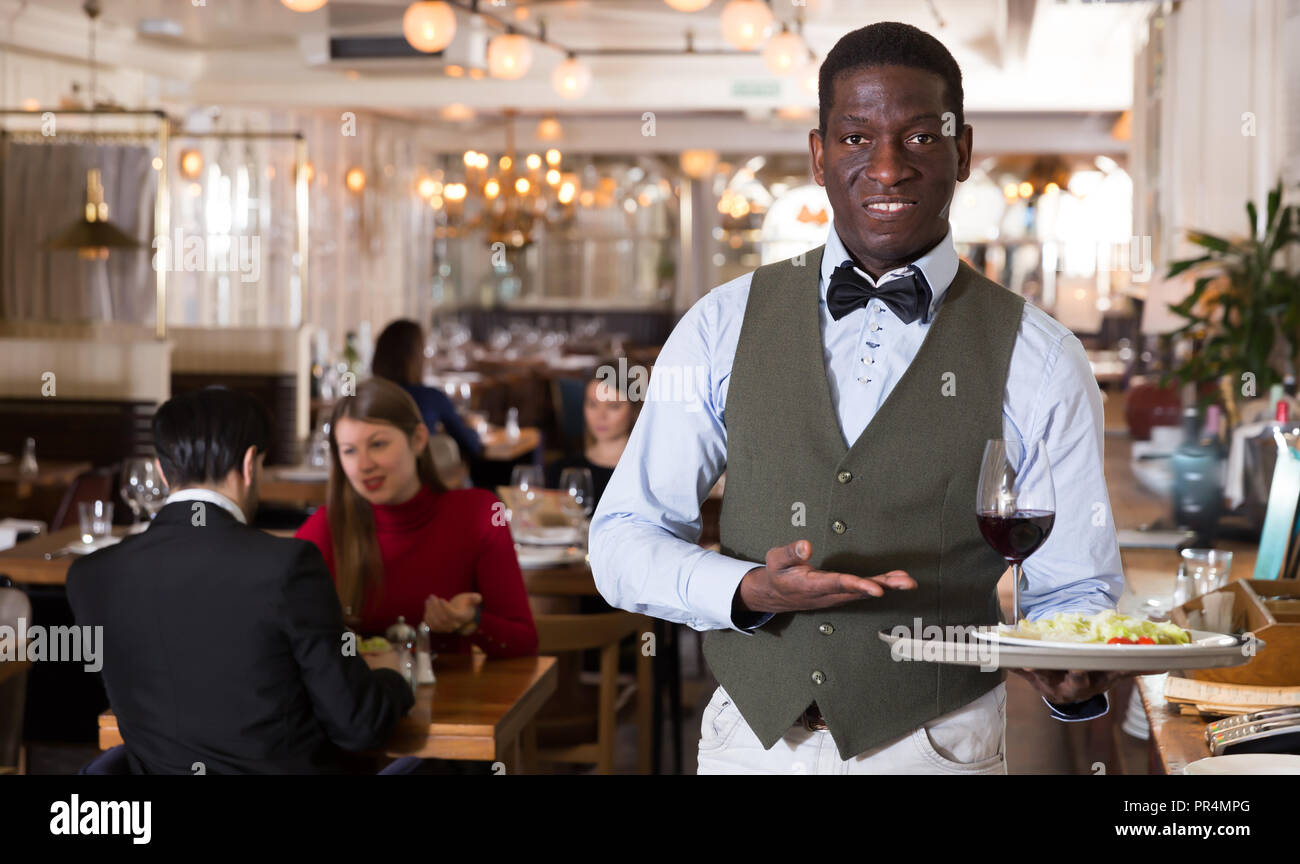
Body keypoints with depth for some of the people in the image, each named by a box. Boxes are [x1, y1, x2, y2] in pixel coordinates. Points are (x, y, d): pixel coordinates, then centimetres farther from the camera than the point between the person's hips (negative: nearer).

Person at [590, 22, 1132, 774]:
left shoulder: (1036, 360, -4)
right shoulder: (724, 325, 0)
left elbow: (1073, 589, -2)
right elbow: (623, 539, 1)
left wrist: (1076, 678, -25)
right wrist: (748, 591, -18)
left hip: (940, 748, -1)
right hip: (751, 740, 2)